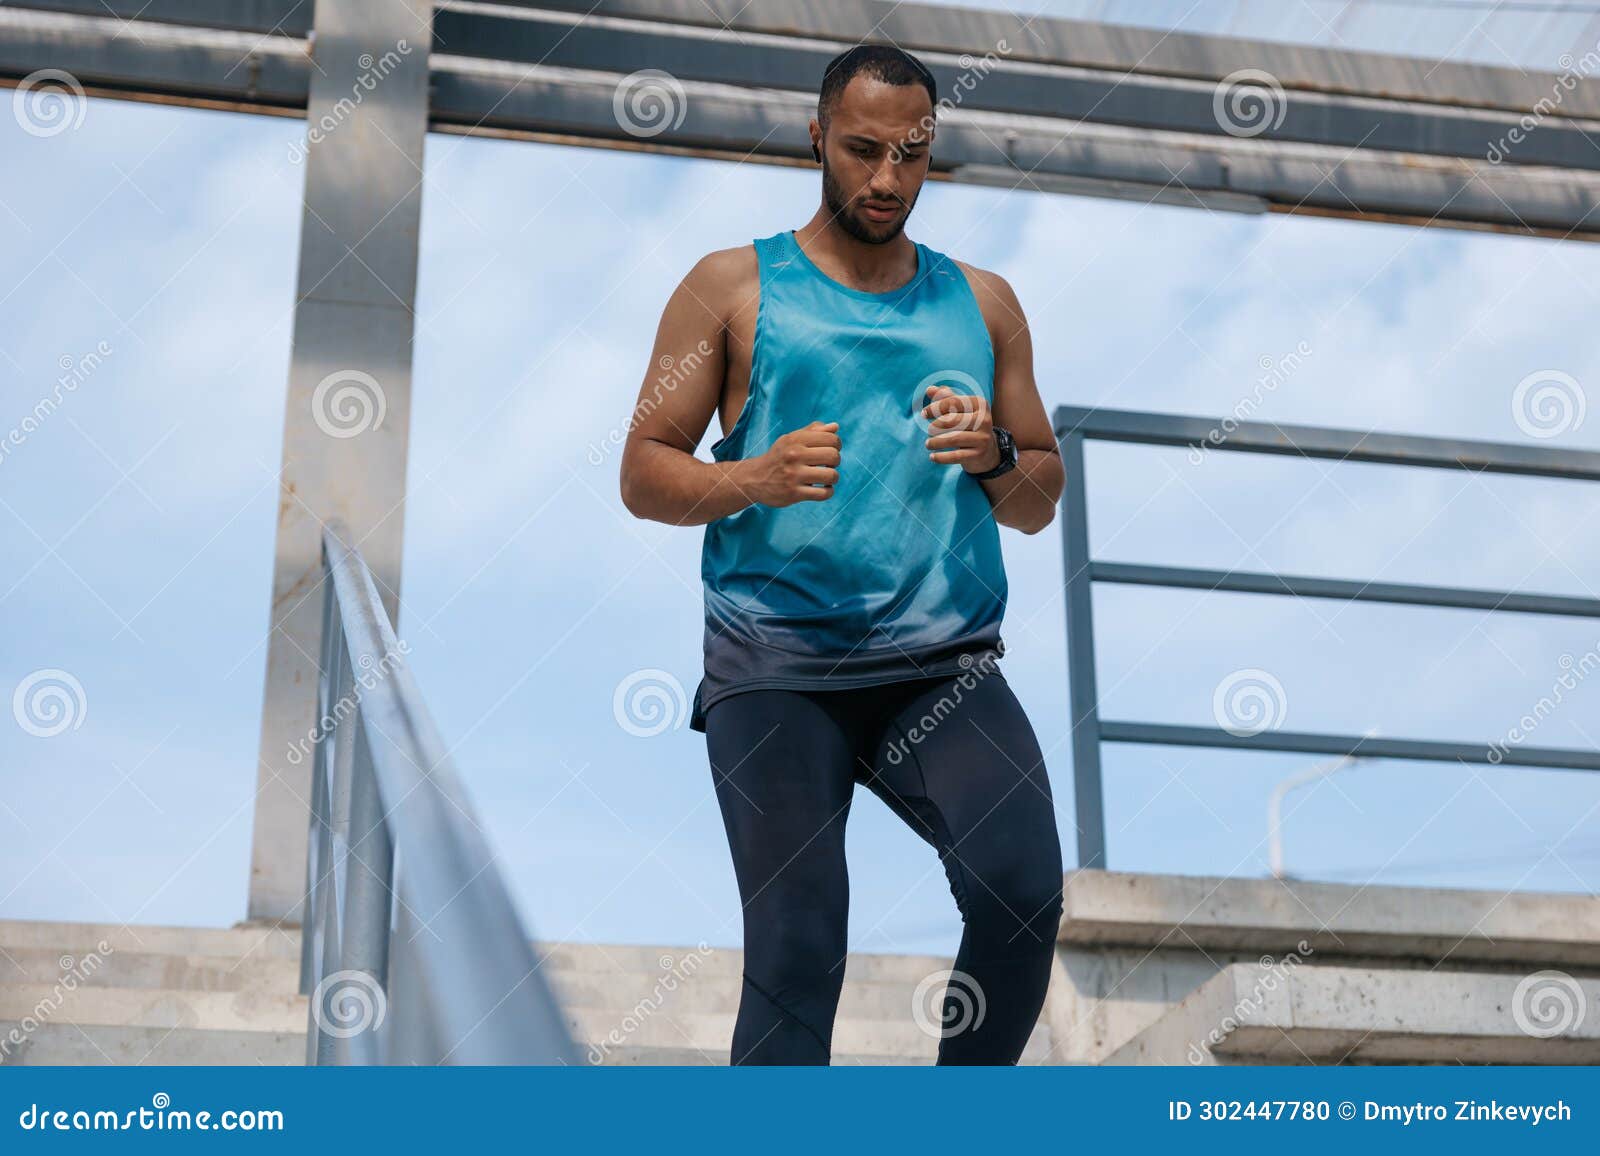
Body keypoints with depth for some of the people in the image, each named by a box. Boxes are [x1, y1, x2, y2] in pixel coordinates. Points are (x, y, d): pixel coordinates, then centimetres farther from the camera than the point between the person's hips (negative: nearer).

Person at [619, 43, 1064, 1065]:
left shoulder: (982, 304, 19)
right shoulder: (734, 288, 11)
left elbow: (1041, 505, 21)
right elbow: (644, 473, 7)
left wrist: (996, 456, -2)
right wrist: (757, 479, -12)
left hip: (946, 664, 2)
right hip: (777, 669, -2)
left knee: (1026, 892, -17)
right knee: (798, 946, -10)